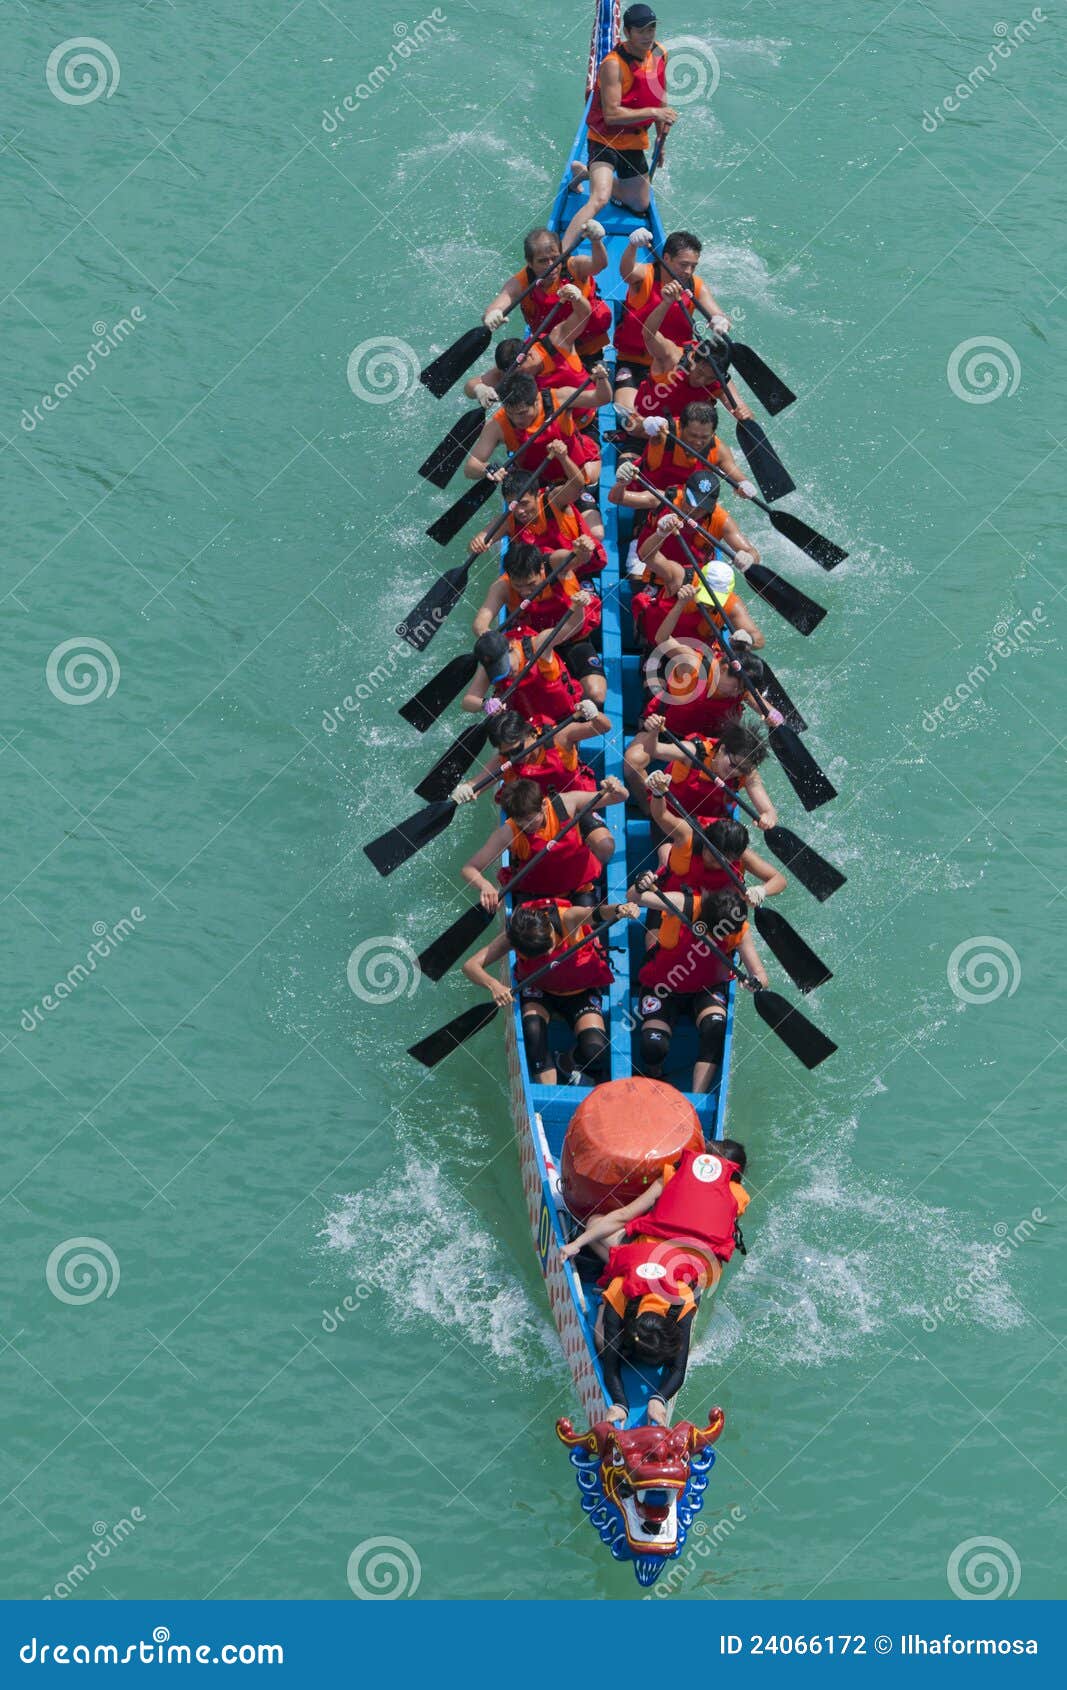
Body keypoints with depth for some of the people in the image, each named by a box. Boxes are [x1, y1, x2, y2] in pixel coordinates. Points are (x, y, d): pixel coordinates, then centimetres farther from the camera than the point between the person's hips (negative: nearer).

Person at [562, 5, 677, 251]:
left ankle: (587, 174, 44)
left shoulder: (659, 54, -1)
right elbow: (611, 114, -31)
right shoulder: (613, 64, -25)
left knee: (640, 204, 23)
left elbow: (660, 96, 16)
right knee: (600, 199, -30)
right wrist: (653, 112, -31)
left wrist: (662, 133, 17)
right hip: (605, 140, -8)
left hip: (634, 141, 8)